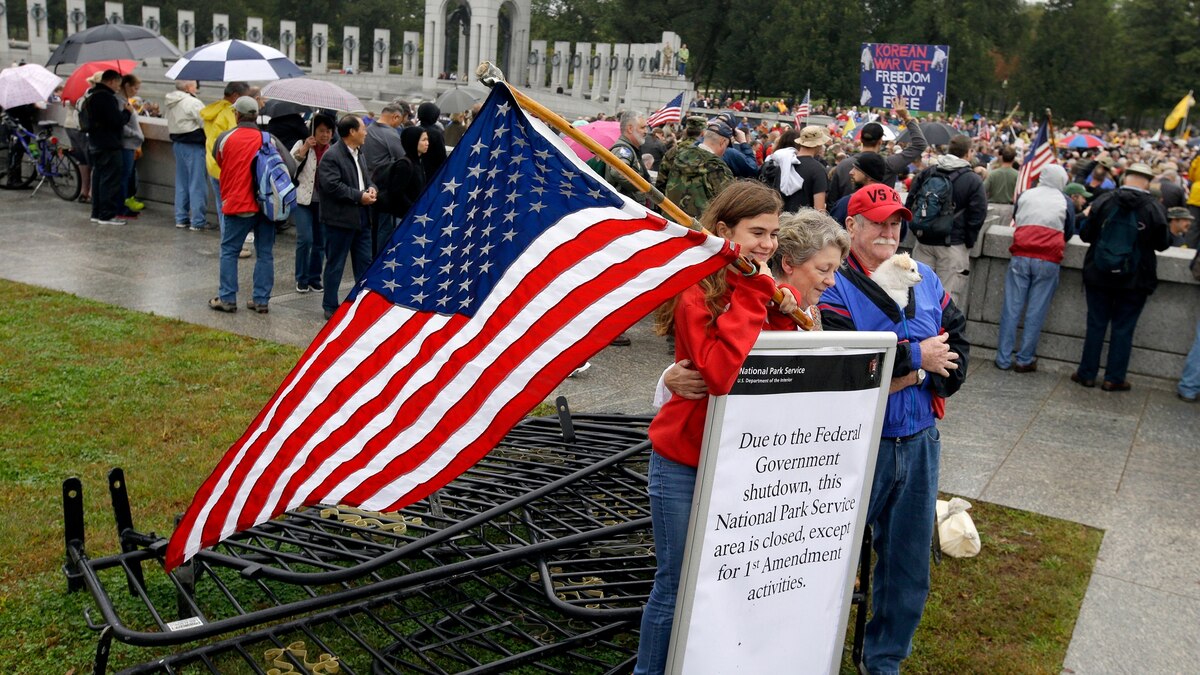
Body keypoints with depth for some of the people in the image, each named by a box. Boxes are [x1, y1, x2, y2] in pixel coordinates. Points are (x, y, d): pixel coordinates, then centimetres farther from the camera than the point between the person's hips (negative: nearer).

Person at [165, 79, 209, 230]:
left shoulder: (171, 103, 10)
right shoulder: (193, 102, -17)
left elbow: (171, 126, 15)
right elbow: (207, 123, -17)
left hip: (177, 143, 9)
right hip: (193, 145, -9)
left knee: (181, 182, 15)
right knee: (197, 183, -3)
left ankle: (181, 218, 20)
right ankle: (197, 221, -1)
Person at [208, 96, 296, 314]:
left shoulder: (224, 139, -4)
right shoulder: (270, 140, -1)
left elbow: (218, 162, 12)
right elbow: (291, 166, -6)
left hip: (237, 205, -2)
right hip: (266, 205, 2)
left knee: (229, 251, 10)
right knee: (265, 254, 9)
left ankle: (227, 298, 10)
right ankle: (261, 300, 11)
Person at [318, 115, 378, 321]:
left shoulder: (359, 154, 14)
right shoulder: (331, 156, -14)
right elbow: (332, 186, -21)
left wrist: (371, 188, 1)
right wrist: (359, 196, -19)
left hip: (361, 218, 8)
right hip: (340, 219, -8)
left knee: (364, 263, 12)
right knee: (335, 265, 2)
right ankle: (330, 307, 12)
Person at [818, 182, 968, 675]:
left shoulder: (925, 280, 10)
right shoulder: (835, 288, -9)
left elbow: (957, 341, 7)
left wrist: (922, 376, -12)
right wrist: (916, 356, -15)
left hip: (919, 442, 6)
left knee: (909, 562, 15)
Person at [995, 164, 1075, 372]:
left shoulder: (1025, 195, 11)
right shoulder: (1065, 202, 7)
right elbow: (1069, 233, 16)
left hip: (1021, 256, 1)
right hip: (1048, 260, -1)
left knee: (1011, 308, 3)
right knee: (1036, 312, 2)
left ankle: (1004, 359, 4)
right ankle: (1025, 360, 5)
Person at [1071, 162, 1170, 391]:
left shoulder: (1103, 201, -8)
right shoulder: (1155, 208, -10)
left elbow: (1086, 234, -3)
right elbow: (1162, 244, -1)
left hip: (1099, 275, 1)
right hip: (1135, 280, -1)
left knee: (1096, 325, 11)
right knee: (1123, 328, 8)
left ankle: (1087, 373, 17)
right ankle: (1114, 378, 12)